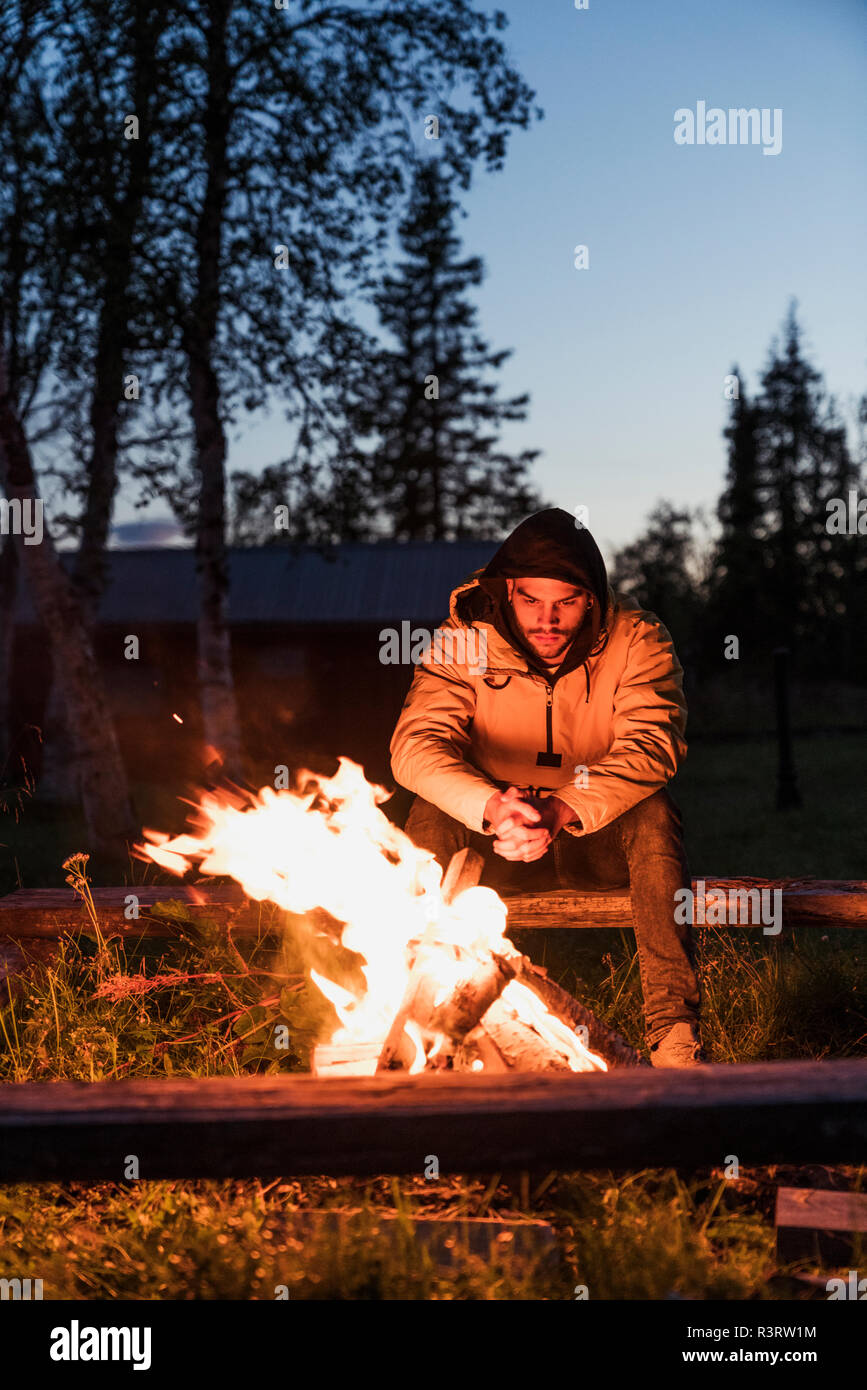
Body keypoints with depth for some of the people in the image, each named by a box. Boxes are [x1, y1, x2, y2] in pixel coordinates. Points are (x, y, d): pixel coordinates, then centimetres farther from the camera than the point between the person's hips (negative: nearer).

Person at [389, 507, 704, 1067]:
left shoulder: (638, 639, -12)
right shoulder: (465, 643, -10)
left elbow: (652, 746, -25)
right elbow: (415, 743, -22)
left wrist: (562, 810, -41)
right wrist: (491, 805, -42)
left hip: (601, 838, -1)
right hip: (499, 851, 1)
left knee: (654, 811, -31)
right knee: (432, 817, -28)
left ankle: (674, 1028, -33)